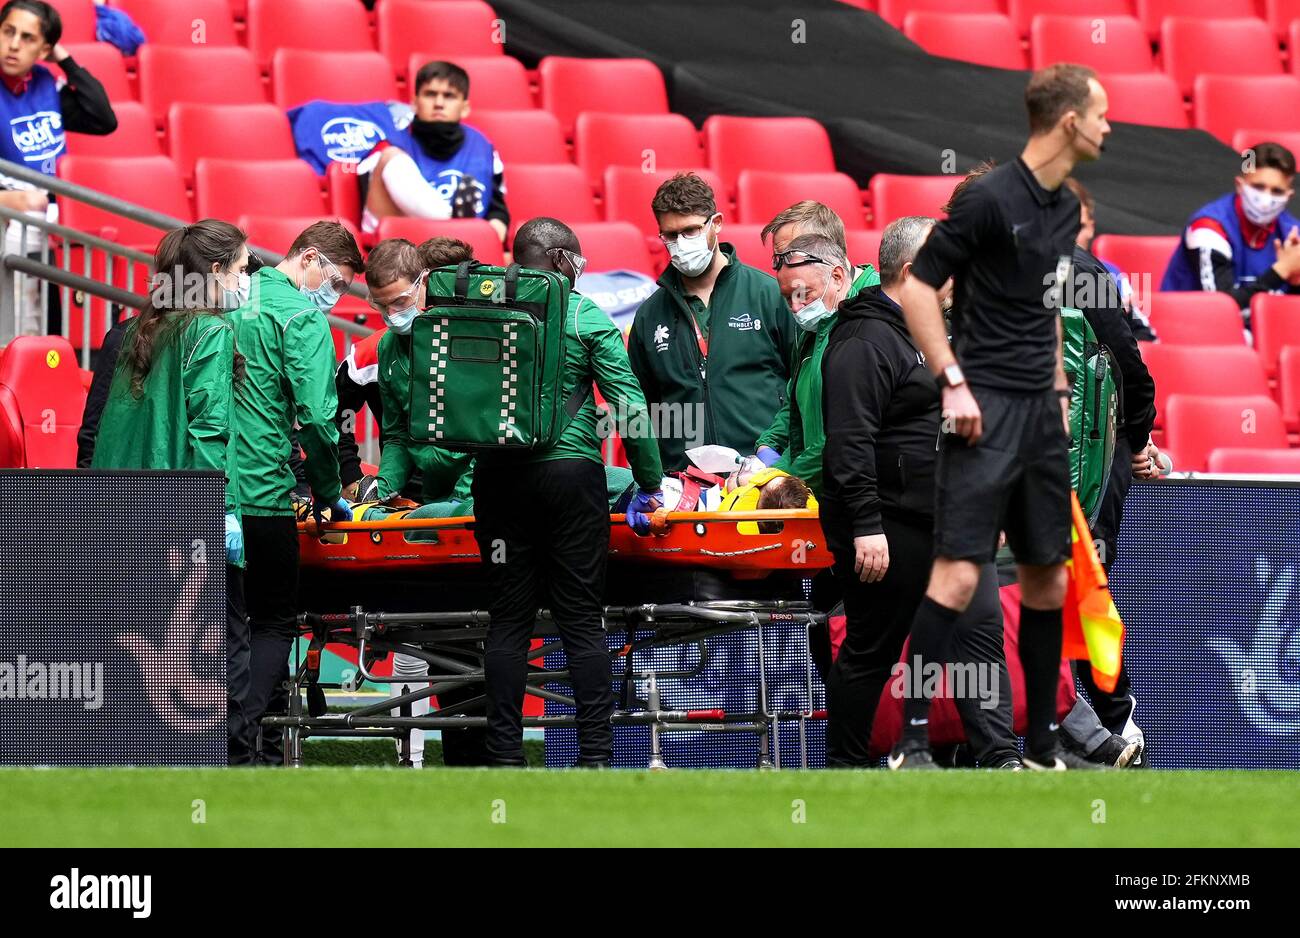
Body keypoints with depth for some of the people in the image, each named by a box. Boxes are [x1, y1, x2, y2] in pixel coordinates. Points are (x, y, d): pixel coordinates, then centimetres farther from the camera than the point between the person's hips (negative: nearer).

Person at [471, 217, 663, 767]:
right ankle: (595, 757, -1)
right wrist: (650, 484, 4)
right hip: (570, 471, -2)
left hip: (499, 475, 2)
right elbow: (631, 406, -5)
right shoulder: (585, 316, -3)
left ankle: (504, 754, 5)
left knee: (509, 617, 6)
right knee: (581, 617, 1)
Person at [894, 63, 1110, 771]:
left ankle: (1043, 746, 17)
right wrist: (953, 382, -15)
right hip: (987, 408, -8)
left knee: (1047, 576, 10)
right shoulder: (990, 198, -12)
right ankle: (912, 744, -12)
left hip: (1041, 411, 8)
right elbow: (917, 288, -11)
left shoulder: (1066, 208, 13)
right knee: (958, 573, -13)